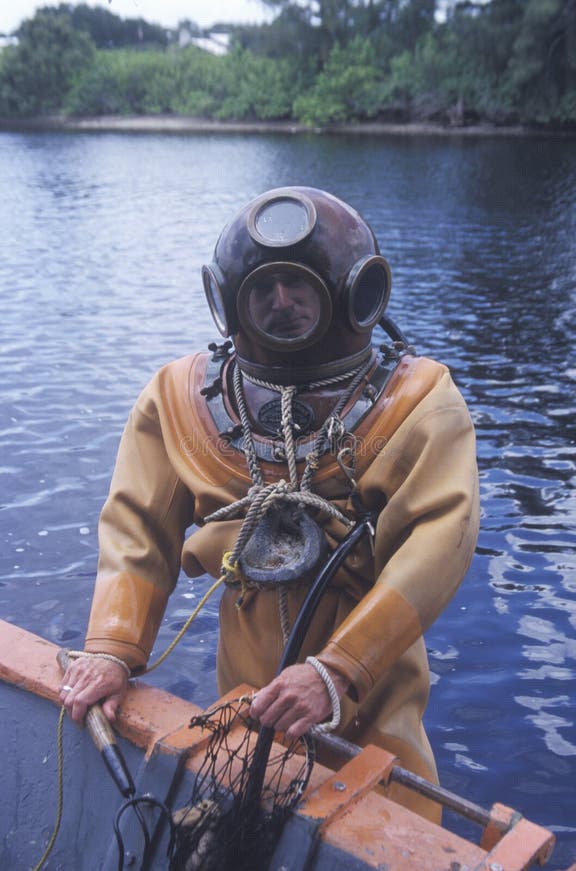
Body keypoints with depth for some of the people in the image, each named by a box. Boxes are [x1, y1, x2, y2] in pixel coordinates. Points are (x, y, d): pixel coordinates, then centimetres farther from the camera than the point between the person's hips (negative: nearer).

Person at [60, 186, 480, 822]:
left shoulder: (418, 403, -9)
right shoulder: (182, 399, 1)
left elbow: (440, 542, -19)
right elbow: (139, 527, 2)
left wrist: (337, 672, -28)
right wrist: (112, 648, -10)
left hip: (373, 695, -1)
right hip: (247, 698, 2)